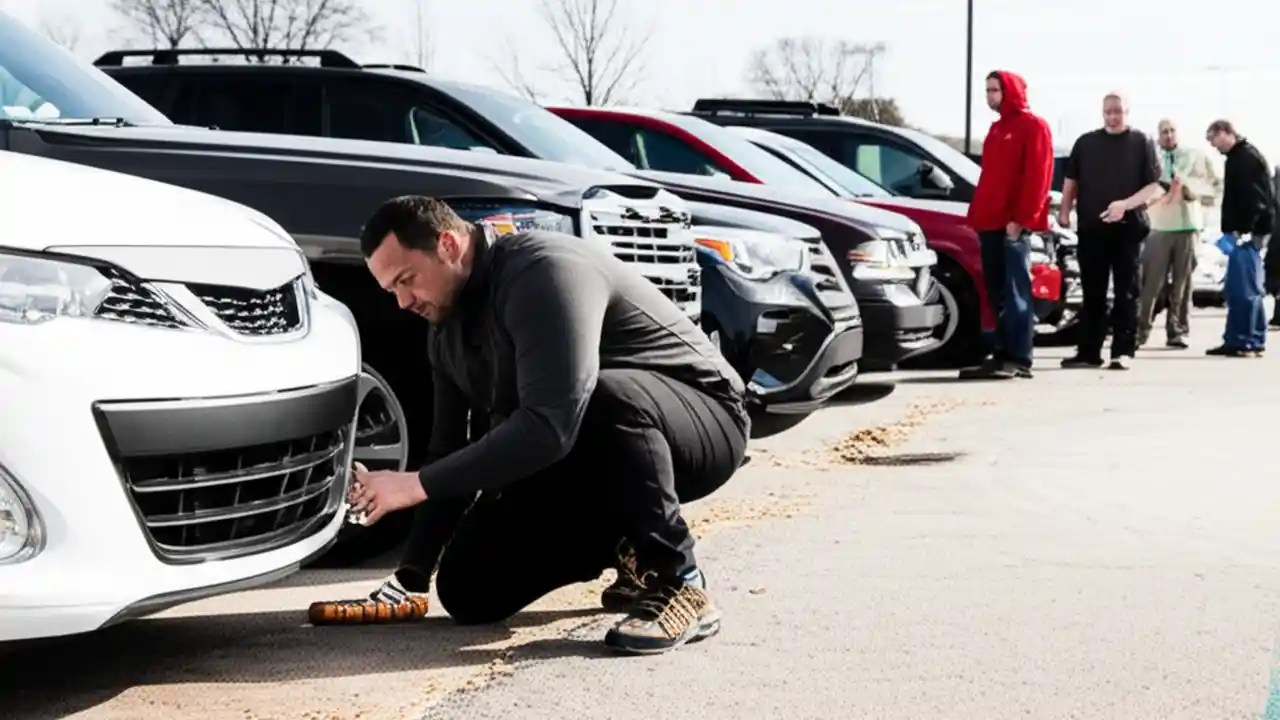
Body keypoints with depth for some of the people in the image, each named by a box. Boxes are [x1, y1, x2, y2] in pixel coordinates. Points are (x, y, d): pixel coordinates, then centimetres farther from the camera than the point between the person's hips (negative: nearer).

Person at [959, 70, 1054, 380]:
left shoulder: (1033, 126, -3)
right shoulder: (997, 128, 23)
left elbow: (1037, 176, -12)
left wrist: (1021, 218, -19)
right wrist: (976, 216, 16)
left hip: (1014, 225, -8)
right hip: (991, 224, 8)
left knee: (1016, 292, -10)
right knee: (997, 294, 7)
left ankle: (1019, 359, -11)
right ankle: (1002, 354, 10)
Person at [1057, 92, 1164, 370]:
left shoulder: (1142, 142, 3)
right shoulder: (1085, 143, 12)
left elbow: (1154, 186, -3)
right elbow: (1071, 180, 16)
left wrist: (1125, 205, -17)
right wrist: (1065, 209, 0)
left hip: (1128, 227, -3)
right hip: (1090, 227, 3)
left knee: (1126, 292, -1)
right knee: (1092, 292, 5)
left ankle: (1122, 351, 0)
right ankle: (1088, 351, 8)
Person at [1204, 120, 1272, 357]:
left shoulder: (1246, 157, -12)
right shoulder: (1238, 157, 20)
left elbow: (1254, 198, -20)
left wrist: (1245, 230, -23)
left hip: (1247, 232, -11)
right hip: (1241, 232, 11)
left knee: (1244, 288, -10)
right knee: (1236, 289, 12)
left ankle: (1244, 342, -9)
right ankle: (1237, 340, 15)